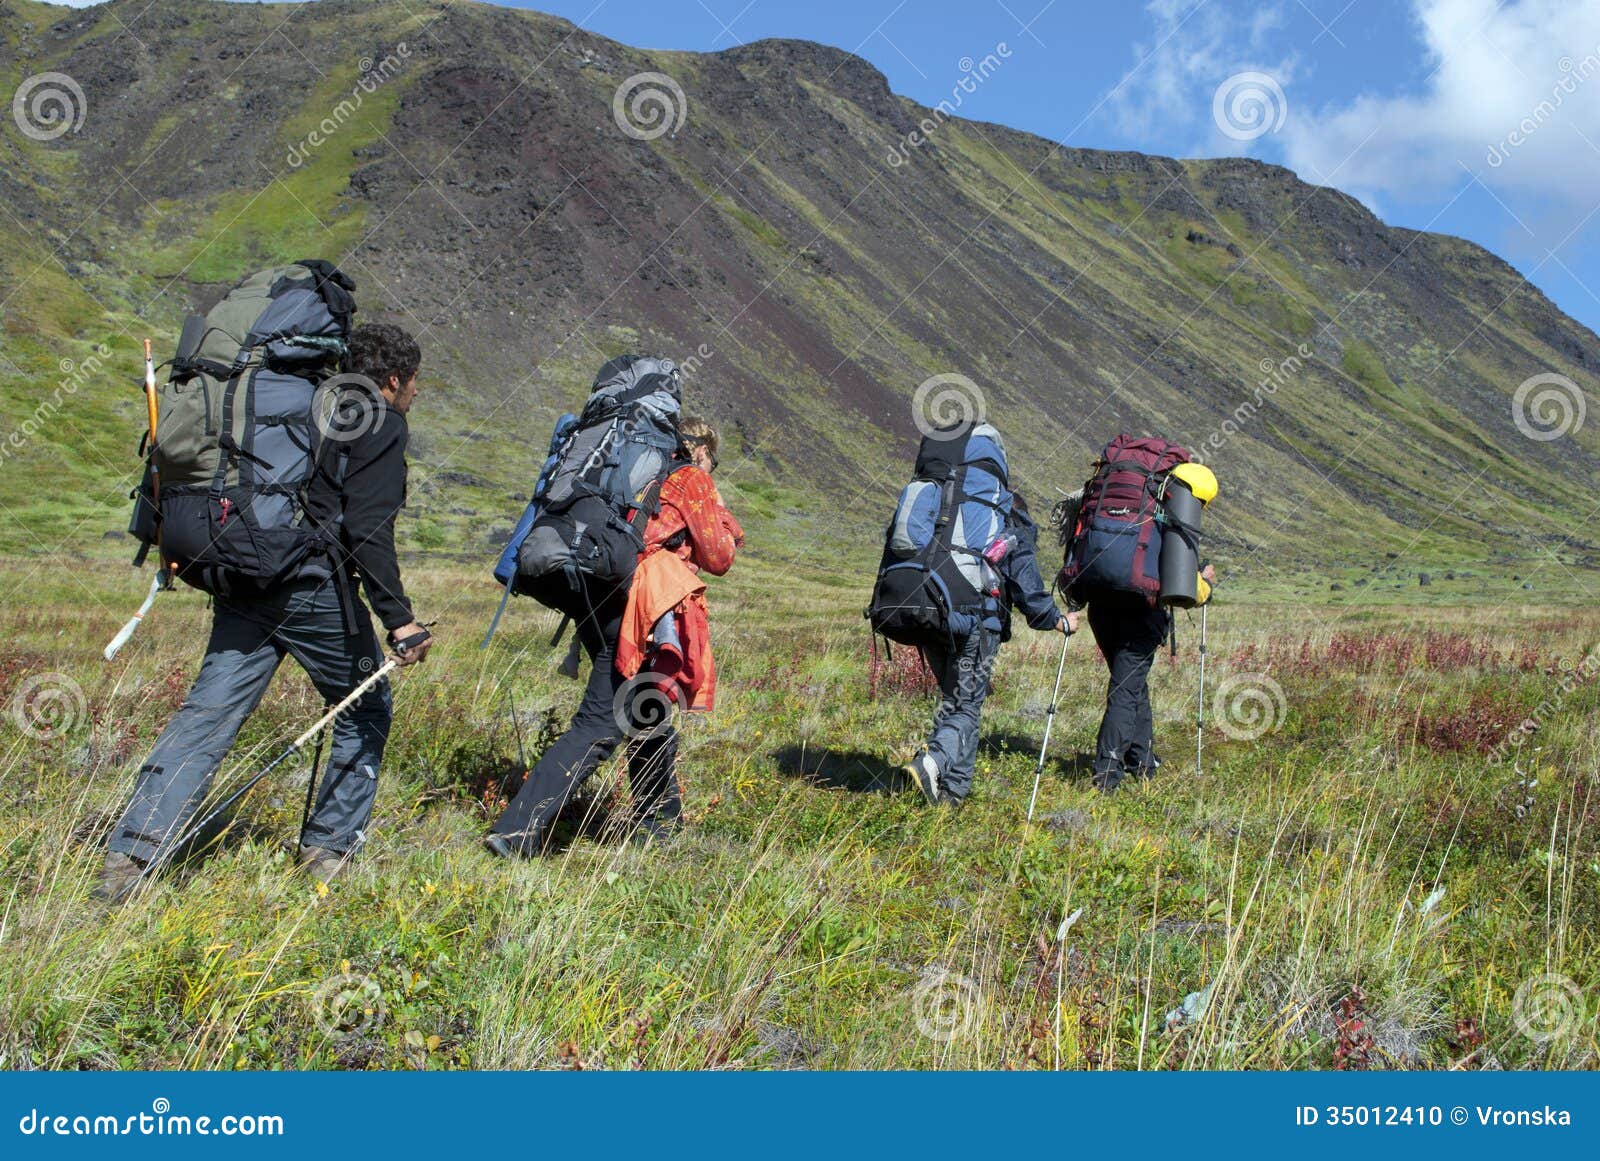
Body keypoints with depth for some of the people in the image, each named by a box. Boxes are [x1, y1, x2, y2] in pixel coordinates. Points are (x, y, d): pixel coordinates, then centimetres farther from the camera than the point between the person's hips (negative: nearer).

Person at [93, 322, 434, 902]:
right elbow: (367, 530, -14)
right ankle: (327, 849, 16)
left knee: (206, 716, 2)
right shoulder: (380, 425, -2)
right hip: (315, 588, -7)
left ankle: (130, 855, -5)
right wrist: (398, 618, -16)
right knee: (366, 711, 13)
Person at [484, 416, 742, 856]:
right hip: (637, 610, -8)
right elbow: (718, 558, 4)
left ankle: (658, 823, 32)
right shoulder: (692, 480, 3)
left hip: (600, 604, 9)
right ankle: (517, 833, -16)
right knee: (599, 727, -10)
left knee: (649, 714, 21)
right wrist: (722, 516, 20)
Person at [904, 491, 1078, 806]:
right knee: (966, 708, 0)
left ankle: (955, 789, 13)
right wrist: (1063, 623, 22)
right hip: (976, 627, -5)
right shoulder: (1016, 541, 11)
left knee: (950, 702, 17)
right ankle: (932, 761, -26)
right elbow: (1031, 597, 6)